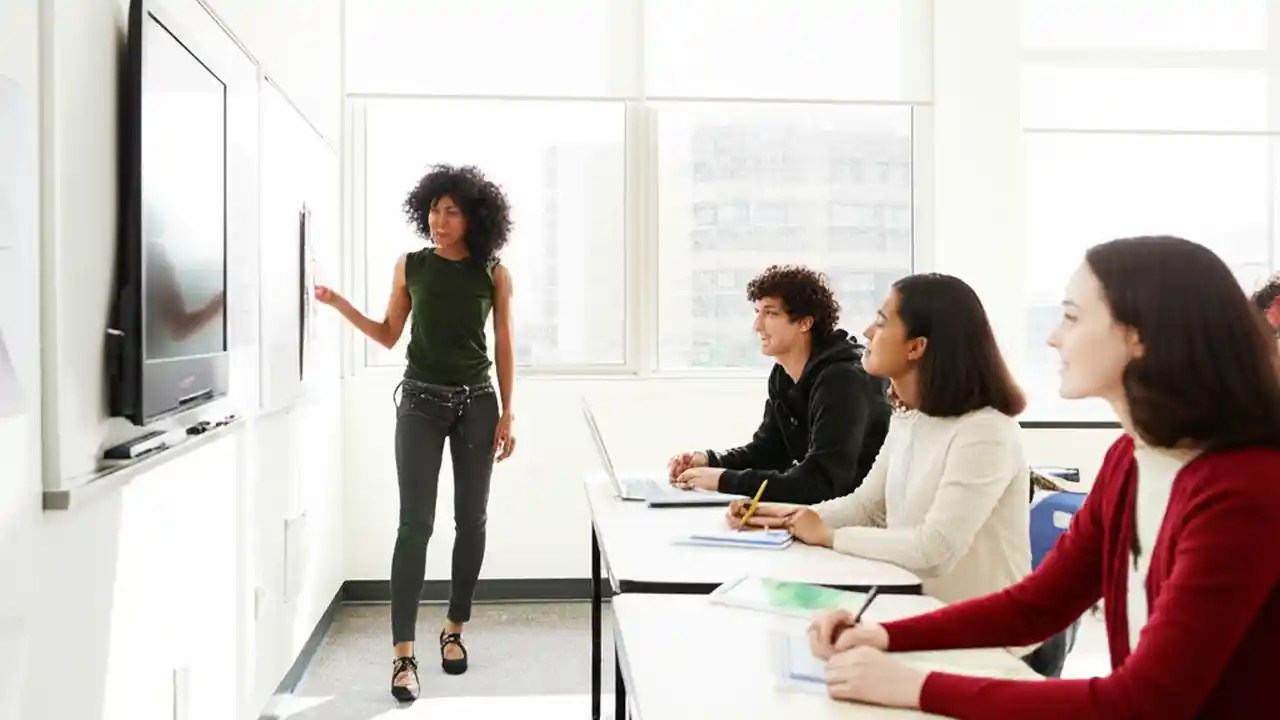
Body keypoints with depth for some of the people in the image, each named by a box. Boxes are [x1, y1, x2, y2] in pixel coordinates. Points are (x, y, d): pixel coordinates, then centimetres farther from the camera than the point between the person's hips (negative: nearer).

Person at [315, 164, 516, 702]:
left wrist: (507, 414, -1)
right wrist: (338, 303, -3)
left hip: (477, 403, 1)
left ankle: (454, 629, 24)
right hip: (421, 401, -1)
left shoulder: (494, 274, 0)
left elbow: (504, 347, 3)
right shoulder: (410, 267, 3)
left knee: (471, 519, 7)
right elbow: (389, 336, 9)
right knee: (415, 523, -7)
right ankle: (403, 654, -6)